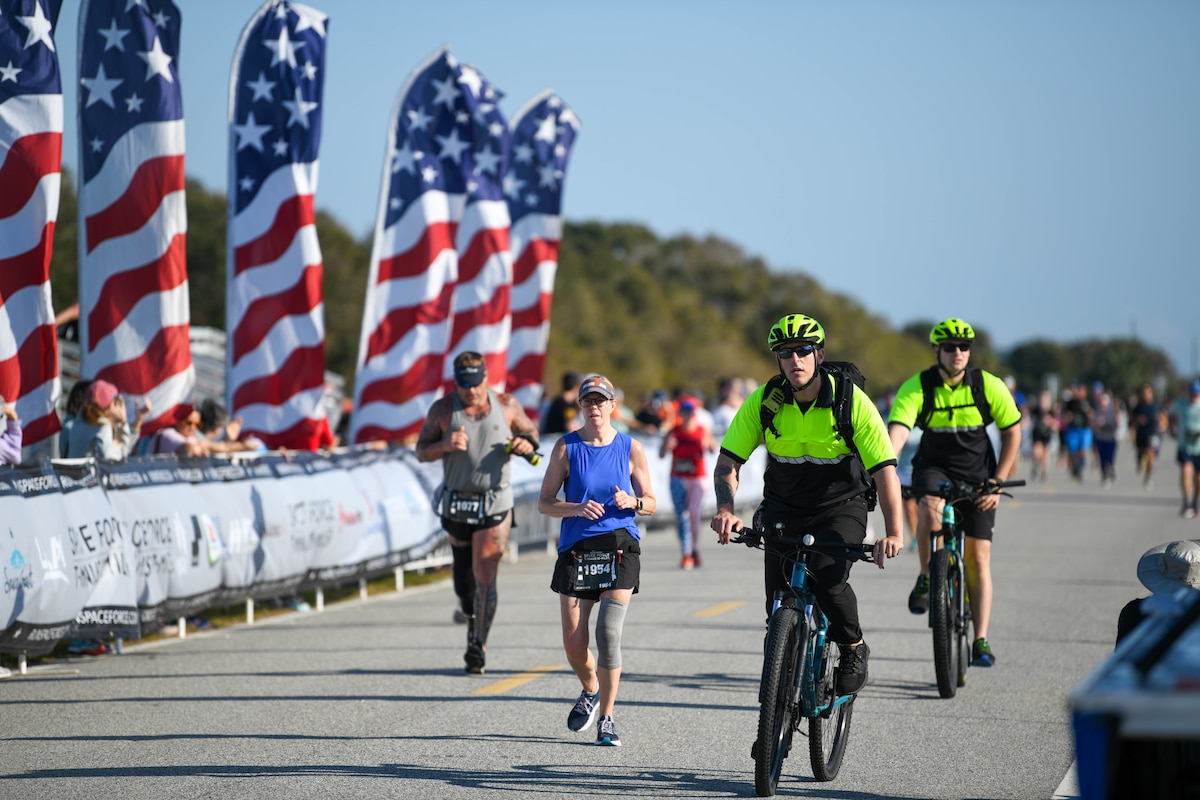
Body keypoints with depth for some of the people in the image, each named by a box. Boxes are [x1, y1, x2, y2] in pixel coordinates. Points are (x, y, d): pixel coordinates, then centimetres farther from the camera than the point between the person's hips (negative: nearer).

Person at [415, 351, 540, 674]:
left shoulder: (507, 406, -1)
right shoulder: (442, 410, -2)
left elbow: (530, 430, 14)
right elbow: (421, 451, 2)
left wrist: (527, 445, -9)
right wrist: (444, 445, -19)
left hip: (495, 504, -2)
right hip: (456, 503, 2)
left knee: (485, 577, -10)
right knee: (463, 574, 13)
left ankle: (478, 645, -4)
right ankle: (472, 620, 42)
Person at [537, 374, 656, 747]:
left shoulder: (630, 448, 3)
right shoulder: (566, 447, 2)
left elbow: (650, 502, 9)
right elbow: (544, 502, 2)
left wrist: (630, 501, -13)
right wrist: (577, 508, -17)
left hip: (619, 546, -1)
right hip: (576, 547, 1)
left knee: (608, 631, -15)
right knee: (574, 644, -1)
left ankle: (606, 718, -4)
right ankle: (590, 691, 33)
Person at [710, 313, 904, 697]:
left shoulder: (851, 401, -19)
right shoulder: (763, 402, -12)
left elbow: (884, 468, -20)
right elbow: (727, 463, -9)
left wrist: (894, 532, -32)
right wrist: (726, 510, -29)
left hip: (841, 507, -3)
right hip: (783, 510, 3)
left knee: (828, 578, -28)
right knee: (780, 606, -7)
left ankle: (853, 649, -1)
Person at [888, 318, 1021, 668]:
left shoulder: (989, 386, -12)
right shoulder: (916, 388, -17)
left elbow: (1012, 432, -1)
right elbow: (897, 432, -29)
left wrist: (997, 482, -7)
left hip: (976, 474, 1)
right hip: (933, 468, -1)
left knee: (978, 557, -5)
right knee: (930, 506, -36)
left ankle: (981, 640, 0)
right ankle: (926, 578, -12)